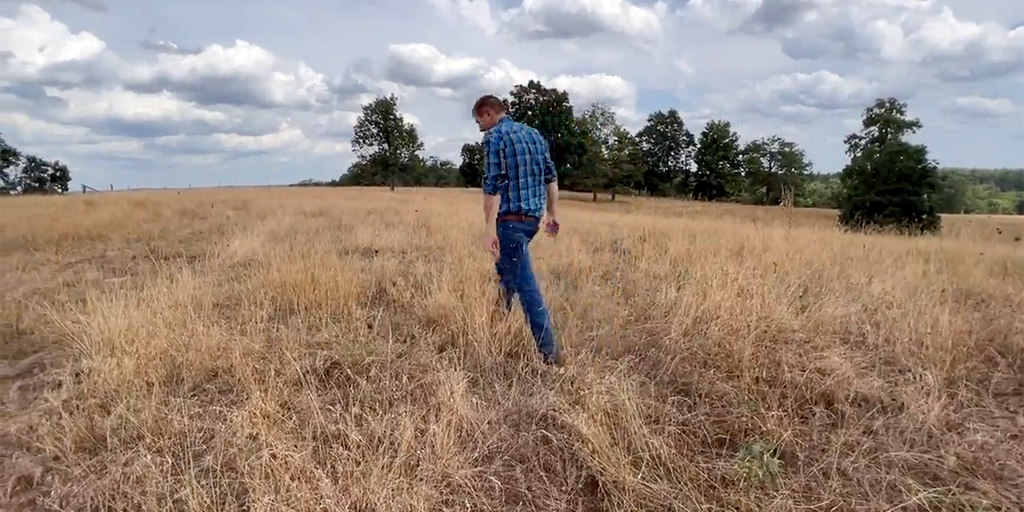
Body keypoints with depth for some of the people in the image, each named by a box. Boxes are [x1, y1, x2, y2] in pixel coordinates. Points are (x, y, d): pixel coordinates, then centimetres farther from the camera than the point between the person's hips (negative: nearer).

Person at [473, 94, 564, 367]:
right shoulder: (534, 133, 15)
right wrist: (553, 213, 19)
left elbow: (493, 184, -18)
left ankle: (551, 352, -3)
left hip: (511, 218, -8)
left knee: (525, 284, -5)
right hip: (533, 216, 9)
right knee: (505, 266, 28)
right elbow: (551, 177, 15)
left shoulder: (495, 136, -9)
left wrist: (489, 227, -19)